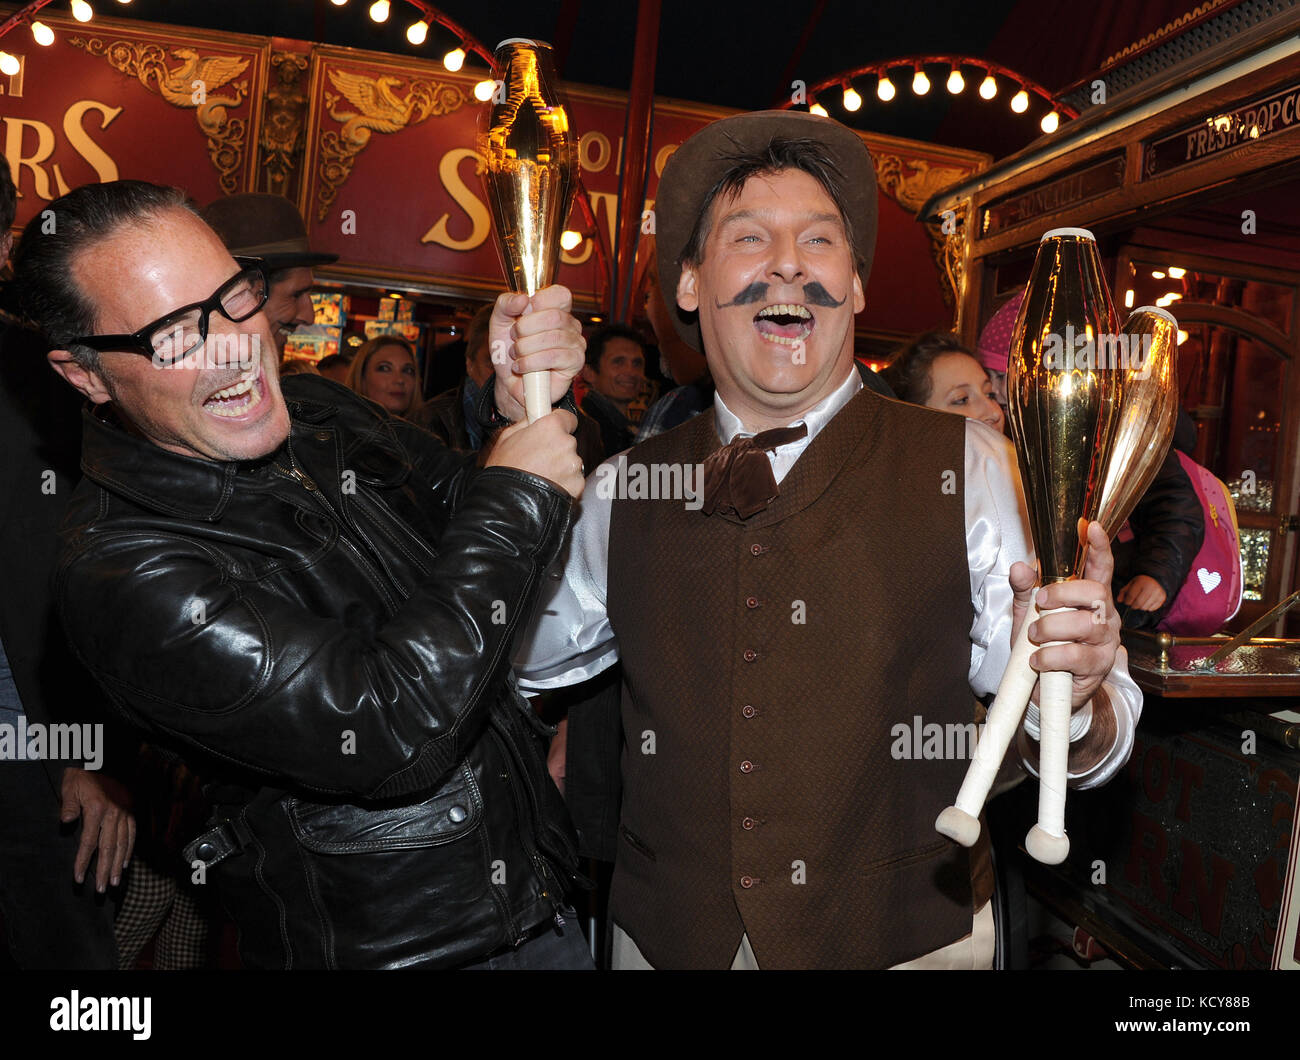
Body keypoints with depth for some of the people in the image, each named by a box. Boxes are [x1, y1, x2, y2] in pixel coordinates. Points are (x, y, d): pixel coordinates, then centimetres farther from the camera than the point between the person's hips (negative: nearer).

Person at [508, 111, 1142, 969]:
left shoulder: (966, 468, -8)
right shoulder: (622, 487, -1)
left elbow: (1082, 749, -9)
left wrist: (1073, 696, -34)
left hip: (907, 938, -1)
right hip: (667, 936, 2)